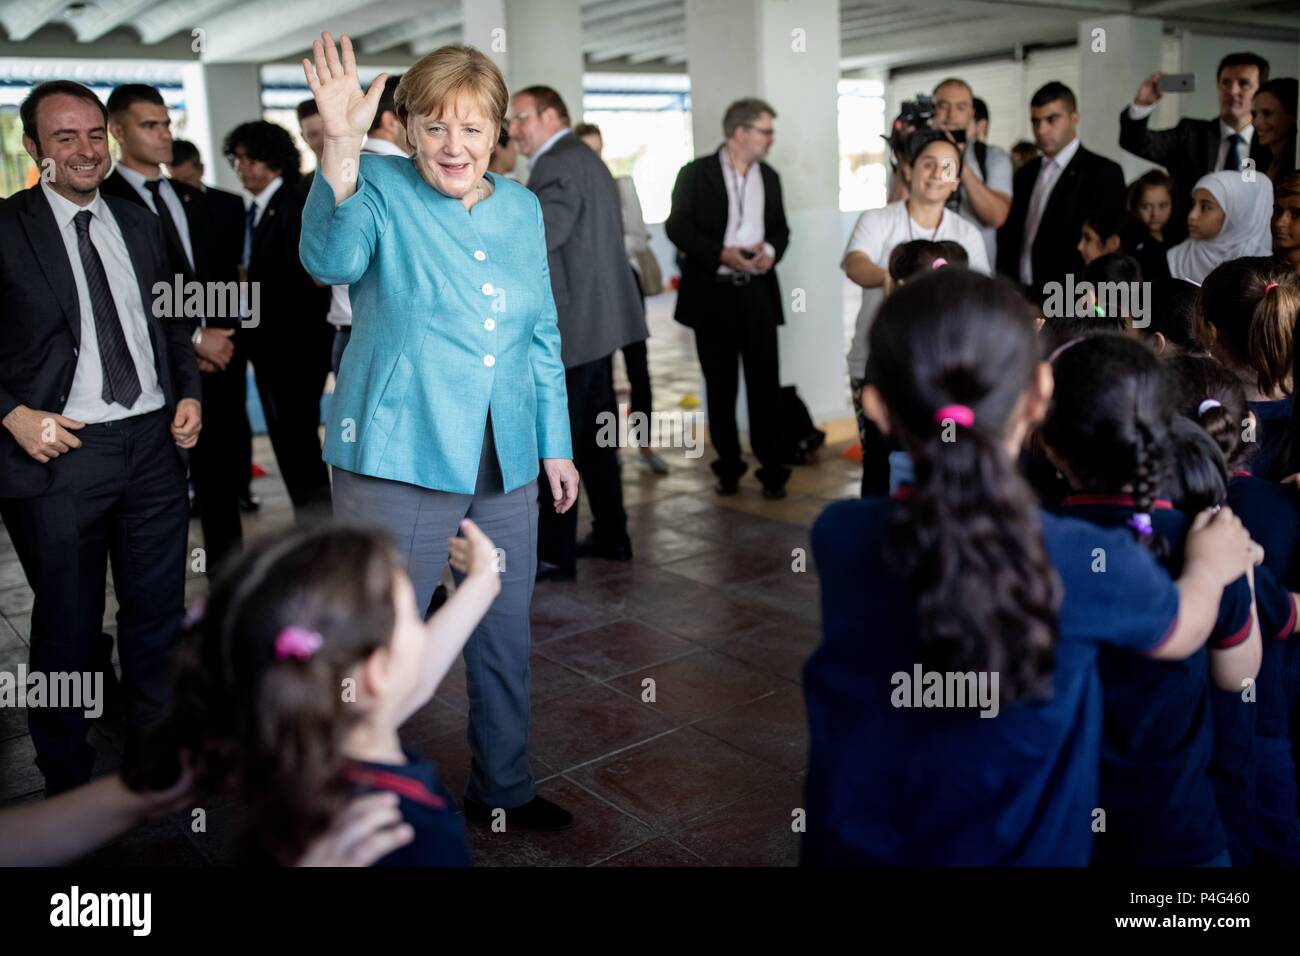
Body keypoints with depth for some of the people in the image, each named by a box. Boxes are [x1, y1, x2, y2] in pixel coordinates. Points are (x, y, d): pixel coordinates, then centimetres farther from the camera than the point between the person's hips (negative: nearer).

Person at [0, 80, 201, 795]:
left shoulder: (141, 223, 12)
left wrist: (188, 392, 4)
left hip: (154, 442, 4)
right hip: (60, 450, -4)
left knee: (157, 616, 14)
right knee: (67, 629, 9)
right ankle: (67, 778, 27)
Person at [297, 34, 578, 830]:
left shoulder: (523, 209, 11)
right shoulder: (381, 190, -3)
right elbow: (333, 258, -26)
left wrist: (556, 445, 13)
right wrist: (342, 147, -39)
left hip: (505, 466, 5)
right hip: (399, 462, -5)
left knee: (506, 637, 16)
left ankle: (503, 787, 37)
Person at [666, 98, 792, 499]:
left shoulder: (768, 176, 12)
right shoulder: (696, 173, -1)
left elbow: (780, 227, 16)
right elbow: (677, 226, -8)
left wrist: (771, 250, -8)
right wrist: (721, 254, -19)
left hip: (757, 289, 3)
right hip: (712, 291, -3)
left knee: (765, 381, -1)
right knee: (720, 384, 6)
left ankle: (772, 468, 6)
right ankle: (728, 466, 18)